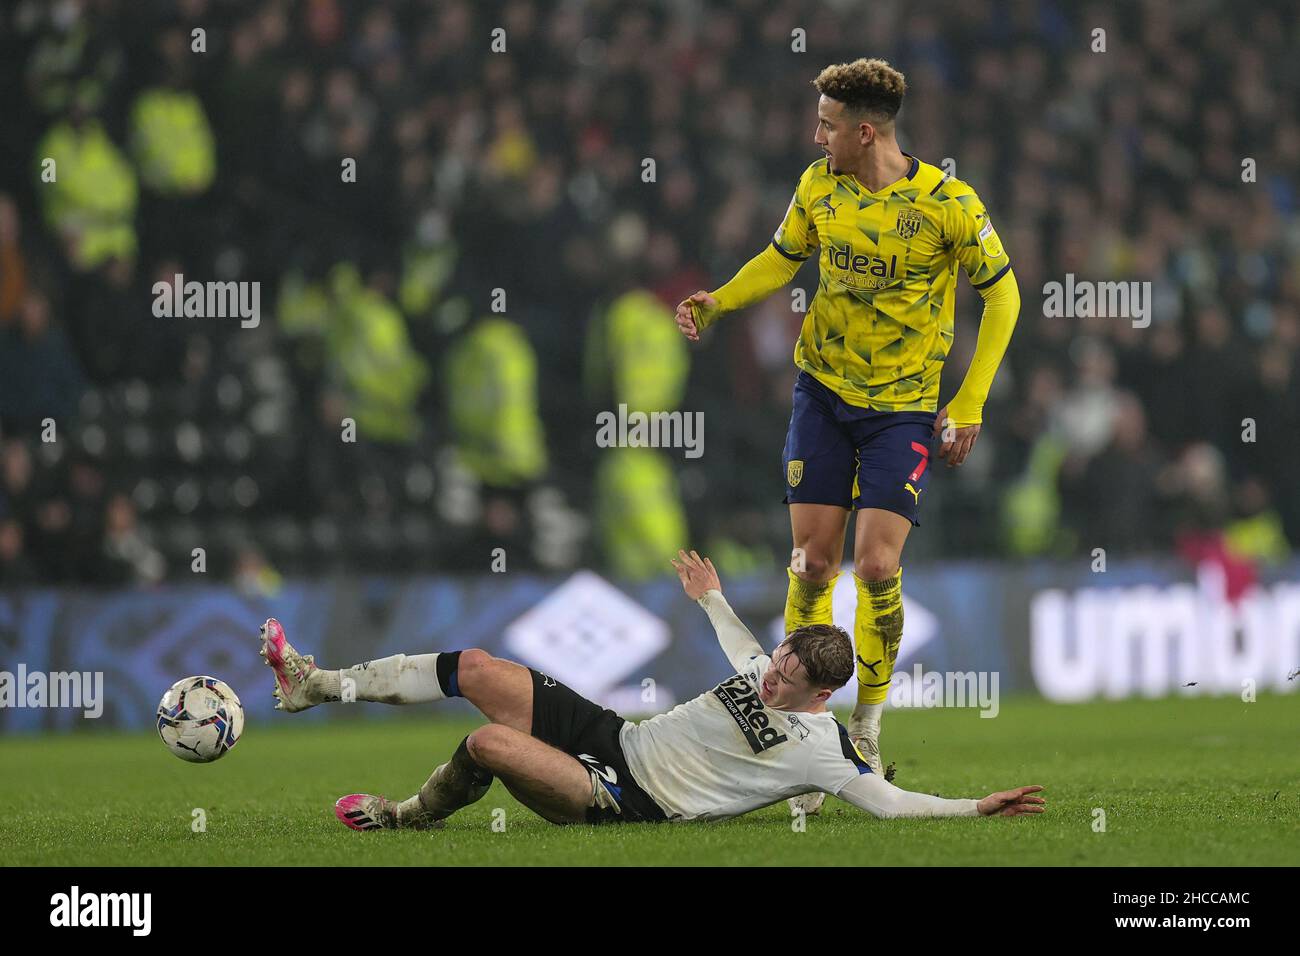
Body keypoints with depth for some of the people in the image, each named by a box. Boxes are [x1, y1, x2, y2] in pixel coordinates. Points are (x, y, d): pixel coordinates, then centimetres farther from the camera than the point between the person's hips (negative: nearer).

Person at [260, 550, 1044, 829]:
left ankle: (411, 817, 3)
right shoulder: (767, 673, 6)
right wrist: (713, 599, 43)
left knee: (491, 742, -28)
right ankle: (318, 686, 12)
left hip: (628, 806, -8)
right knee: (478, 669, 0)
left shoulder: (823, 751, -15)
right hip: (616, 735, 8)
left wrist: (978, 808, -30)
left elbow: (890, 802, -17)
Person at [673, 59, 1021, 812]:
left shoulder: (948, 203, -15)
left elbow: (1002, 294, -5)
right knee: (813, 562, -2)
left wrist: (970, 404, -7)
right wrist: (717, 303, -2)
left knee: (877, 565, -12)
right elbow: (781, 258, 15)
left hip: (904, 405, -4)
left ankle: (868, 728, 7)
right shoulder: (819, 187, -2)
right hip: (823, 389, 4)